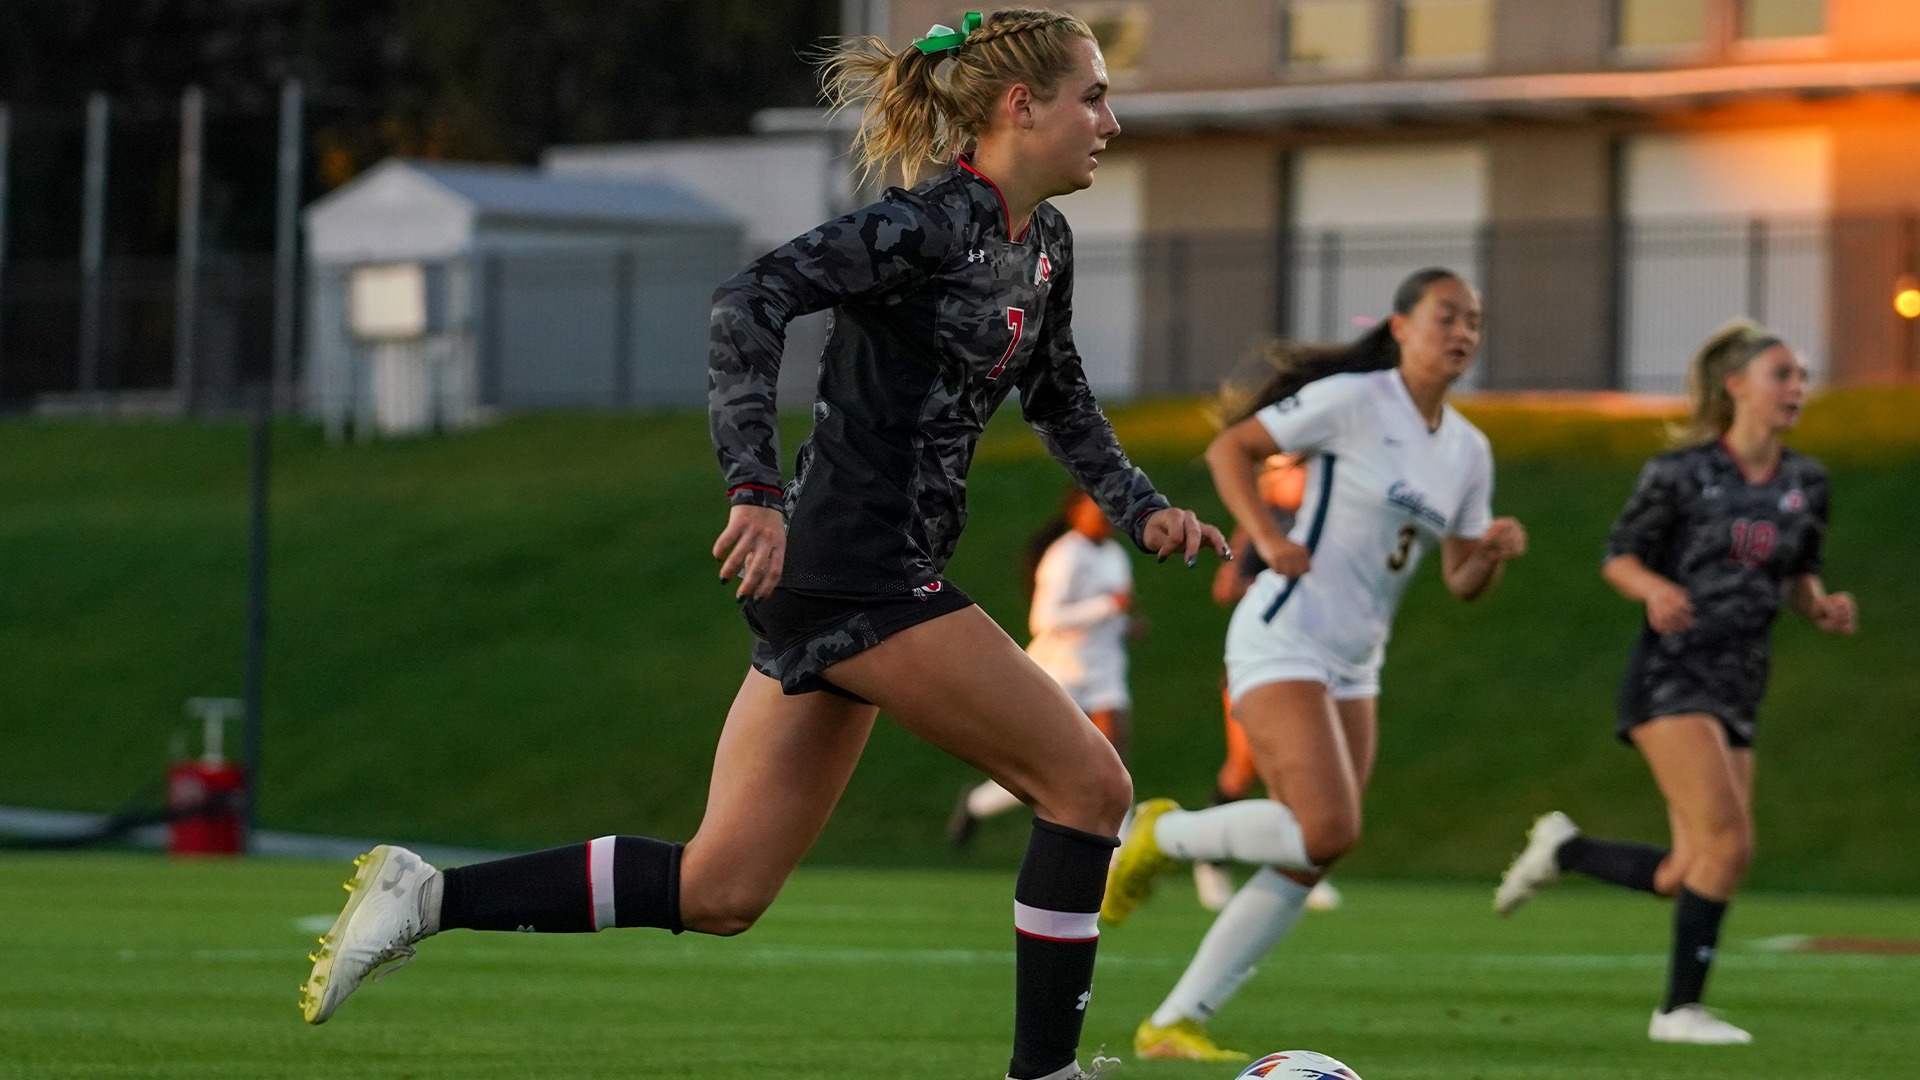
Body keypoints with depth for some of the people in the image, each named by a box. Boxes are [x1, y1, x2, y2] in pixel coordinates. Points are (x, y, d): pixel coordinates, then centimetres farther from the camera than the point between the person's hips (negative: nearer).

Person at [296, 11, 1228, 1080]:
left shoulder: (1044, 243, 15)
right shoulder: (935, 222, -14)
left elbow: (1061, 401, 31)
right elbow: (753, 297, -23)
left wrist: (1144, 509, 17)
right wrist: (758, 488, -31)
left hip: (827, 589, 10)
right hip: (862, 578, -10)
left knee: (720, 890, 6)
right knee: (1088, 786, -3)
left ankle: (431, 895, 5)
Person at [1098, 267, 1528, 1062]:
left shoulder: (1468, 451, 11)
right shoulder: (1351, 400, -9)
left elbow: (1461, 582, 15)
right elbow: (1229, 449, -6)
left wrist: (1493, 553, -7)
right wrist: (1266, 536, -20)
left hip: (1354, 667, 8)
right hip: (1283, 640, -8)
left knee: (1304, 866, 2)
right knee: (1326, 830, -23)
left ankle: (1174, 1023, 8)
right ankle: (1161, 835, 1)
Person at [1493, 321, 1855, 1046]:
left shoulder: (1806, 483, 7)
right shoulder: (1682, 472, -7)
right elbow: (1618, 557, 0)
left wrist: (1822, 607, -3)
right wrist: (1655, 590, -21)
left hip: (1740, 687, 6)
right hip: (1671, 677, -6)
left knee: (1686, 878, 3)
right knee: (1730, 842, -19)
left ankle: (1561, 849, 28)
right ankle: (1681, 1008, -9)